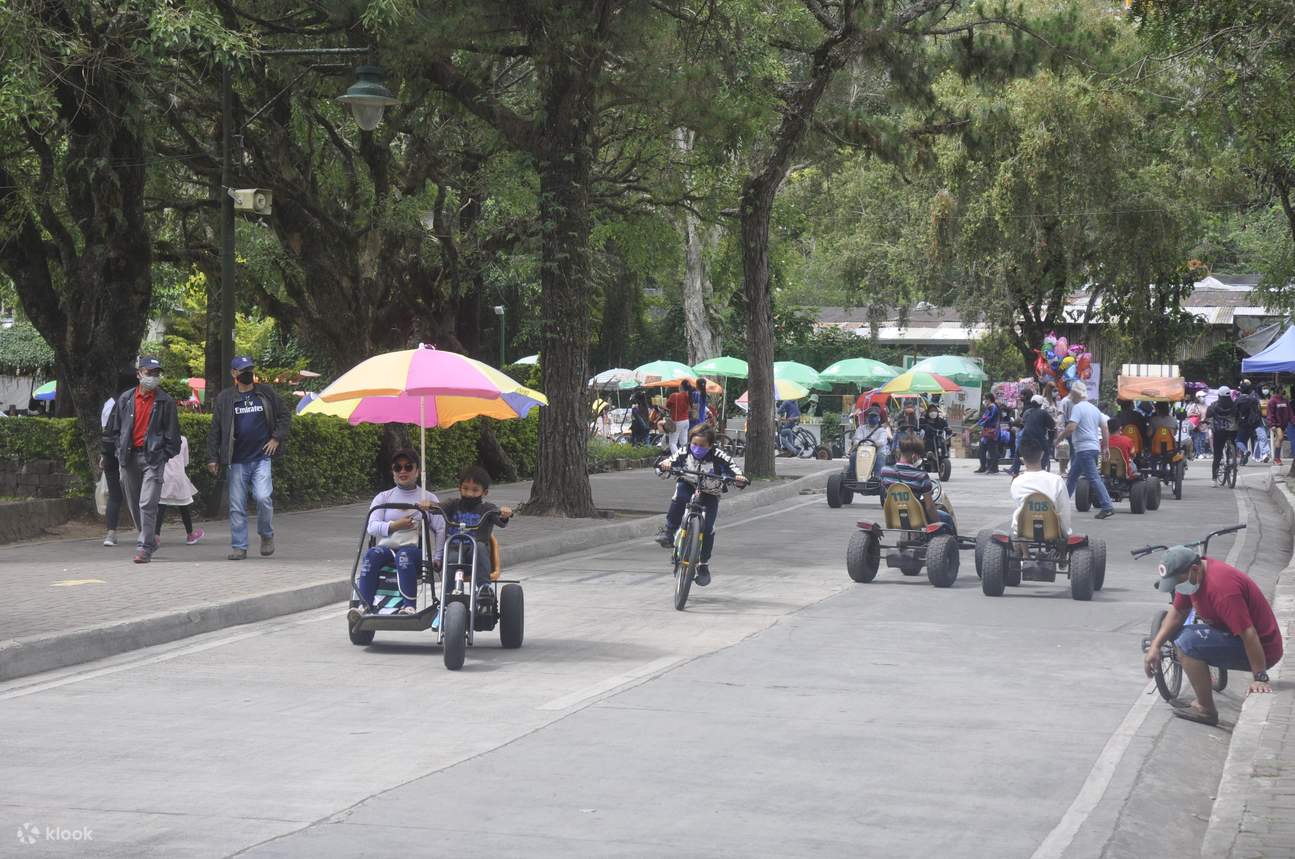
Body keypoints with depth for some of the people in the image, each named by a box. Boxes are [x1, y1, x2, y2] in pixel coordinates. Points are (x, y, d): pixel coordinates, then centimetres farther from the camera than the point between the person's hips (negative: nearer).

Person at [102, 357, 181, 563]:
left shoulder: (165, 401, 1)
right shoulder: (126, 399, 8)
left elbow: (172, 431, 4)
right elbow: (113, 428, 16)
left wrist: (166, 453, -4)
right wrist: (118, 449, 10)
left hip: (153, 456, -4)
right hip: (129, 457, 4)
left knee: (147, 504, -14)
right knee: (134, 505, 11)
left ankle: (144, 548, -14)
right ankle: (150, 541, 27)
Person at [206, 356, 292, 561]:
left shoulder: (266, 393, 7)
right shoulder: (225, 398, 5)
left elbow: (285, 415, 16)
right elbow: (215, 430, 7)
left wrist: (276, 438, 3)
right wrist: (212, 458, 2)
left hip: (262, 458, -1)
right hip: (237, 461, 1)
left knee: (263, 497, -15)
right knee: (237, 506, 1)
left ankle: (266, 535, 9)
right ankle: (239, 547, 9)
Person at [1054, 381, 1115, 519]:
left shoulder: (1078, 408, -11)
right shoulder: (1094, 408, 15)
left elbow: (1071, 428, -21)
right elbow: (1104, 428, 17)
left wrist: (1059, 439, -7)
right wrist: (1106, 447, 21)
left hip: (1084, 448, -9)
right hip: (1094, 447, 9)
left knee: (1094, 478, -11)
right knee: (1072, 476, 17)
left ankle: (1107, 506, -17)